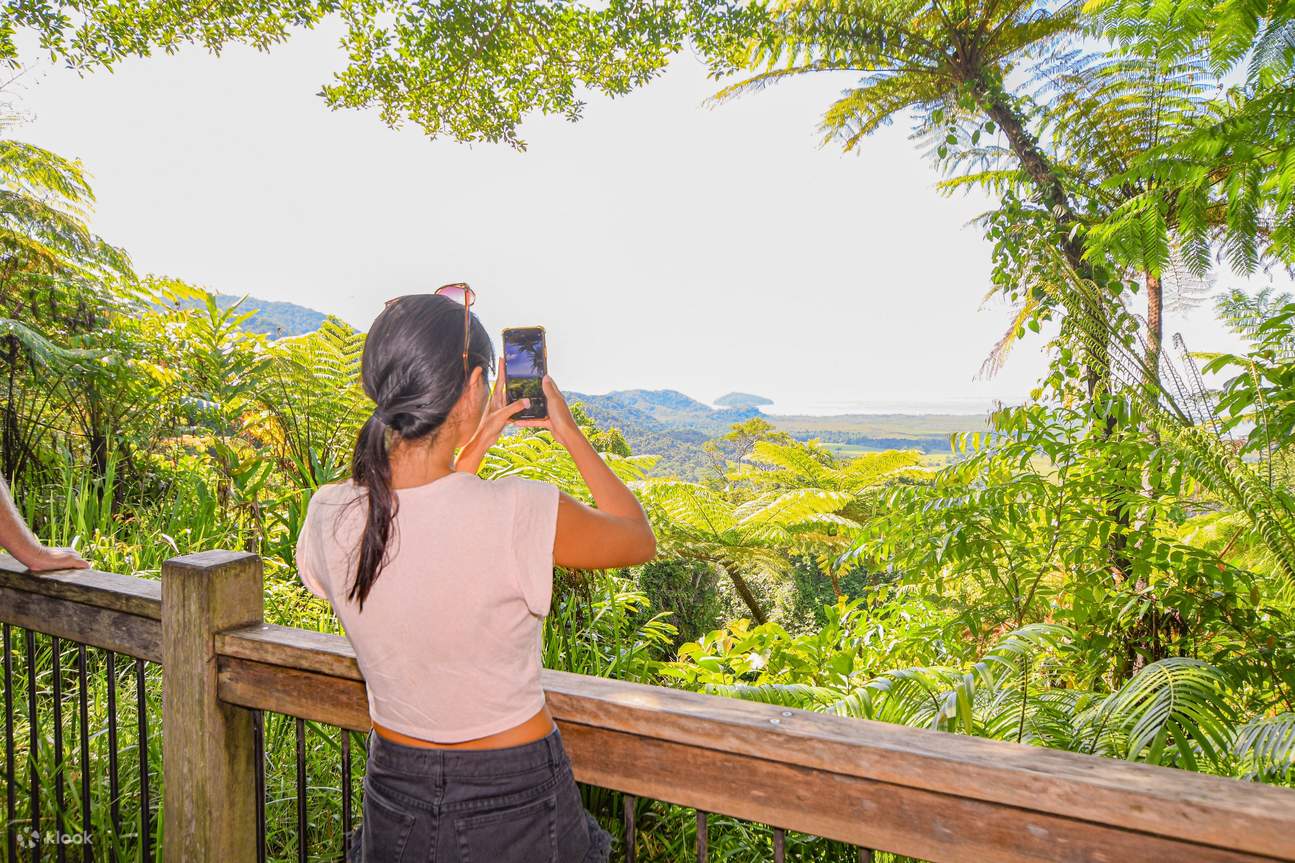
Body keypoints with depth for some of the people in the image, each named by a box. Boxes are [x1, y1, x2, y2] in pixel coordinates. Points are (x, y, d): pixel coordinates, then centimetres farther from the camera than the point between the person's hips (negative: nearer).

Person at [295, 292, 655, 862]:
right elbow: (641, 540, -8)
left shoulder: (328, 517, -14)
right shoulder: (522, 513, -28)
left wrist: (466, 454, 9)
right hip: (515, 804, -3)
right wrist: (570, 433, 0)